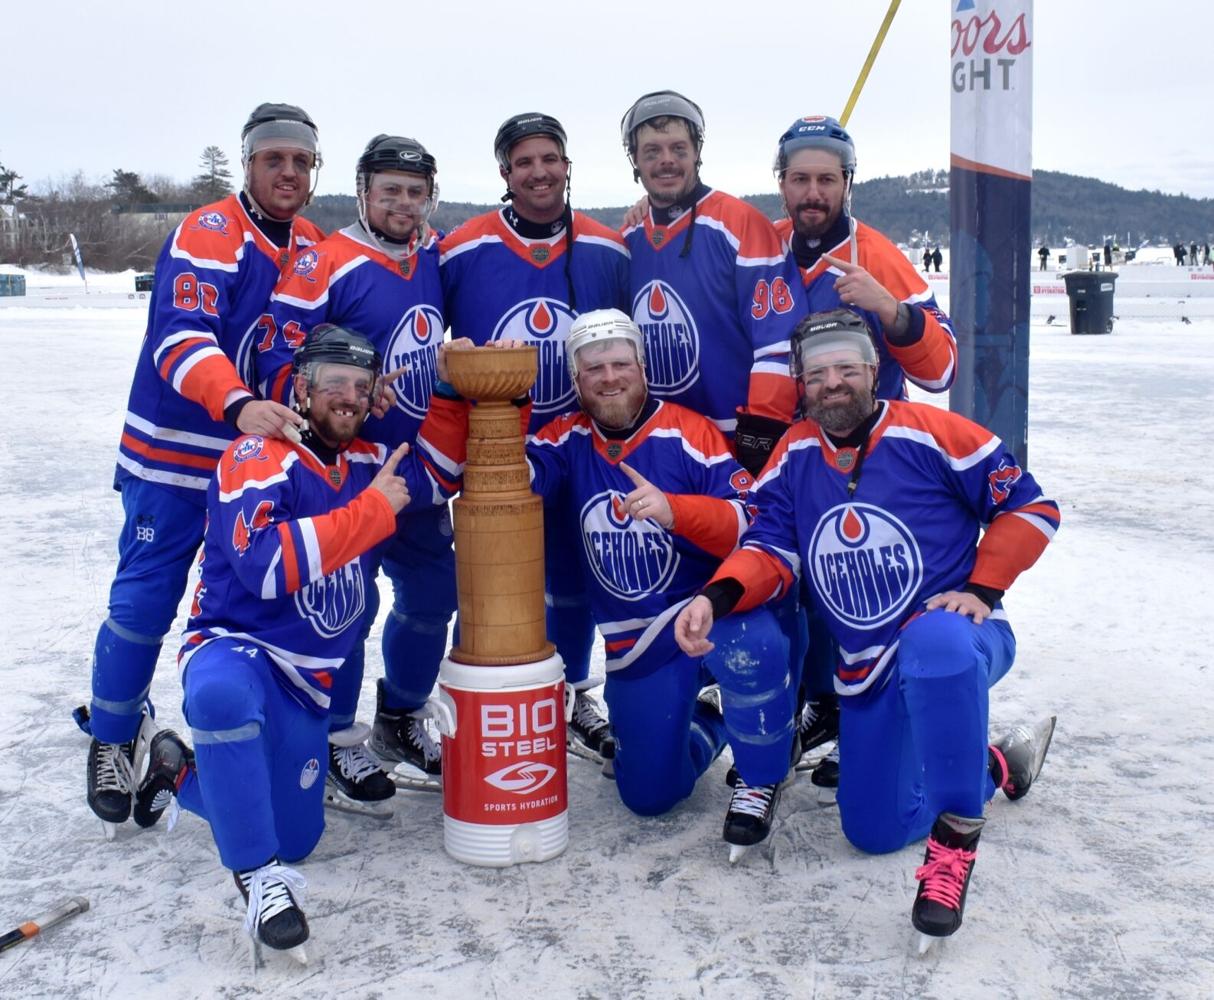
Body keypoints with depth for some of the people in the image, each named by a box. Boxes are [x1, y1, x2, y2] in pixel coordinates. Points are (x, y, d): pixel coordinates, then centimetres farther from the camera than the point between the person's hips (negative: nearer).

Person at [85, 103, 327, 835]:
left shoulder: (318, 248, 6)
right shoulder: (208, 236, -16)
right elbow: (183, 336, -29)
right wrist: (238, 405, -46)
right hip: (175, 456, -6)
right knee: (145, 604, -1)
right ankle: (113, 742, 20)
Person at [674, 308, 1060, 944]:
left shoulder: (932, 434, -10)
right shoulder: (794, 455, 2)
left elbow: (1031, 507, -4)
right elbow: (771, 550, -4)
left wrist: (981, 588, -14)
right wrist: (715, 597, -23)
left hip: (960, 635, -5)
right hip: (867, 673, 5)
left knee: (932, 645, -43)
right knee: (874, 833, 7)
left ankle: (955, 830, -24)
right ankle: (1000, 765, 31)